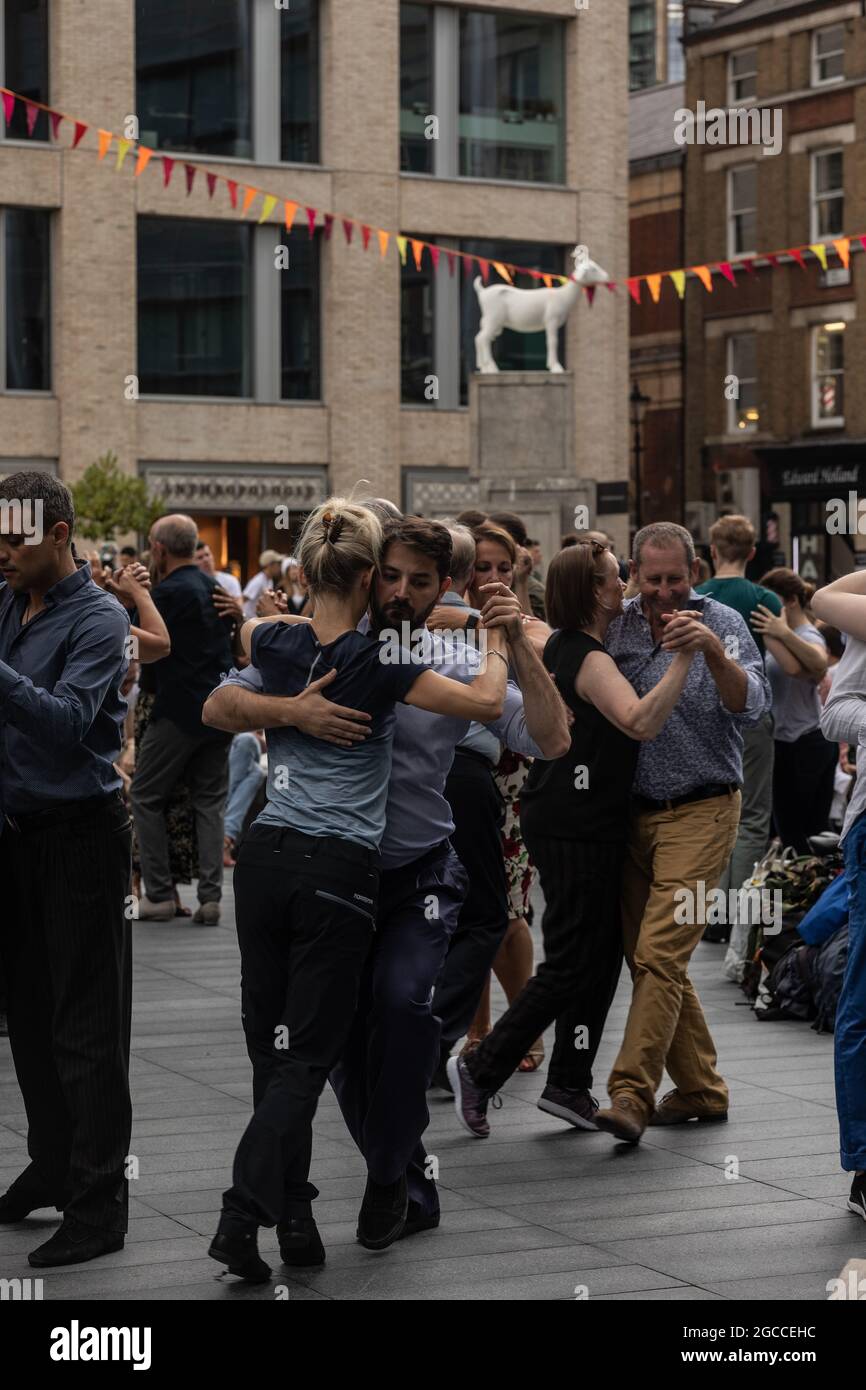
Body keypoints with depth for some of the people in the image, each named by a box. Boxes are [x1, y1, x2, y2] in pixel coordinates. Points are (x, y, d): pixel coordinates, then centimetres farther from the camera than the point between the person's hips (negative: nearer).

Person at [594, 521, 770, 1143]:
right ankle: (701, 1088, 22)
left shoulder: (721, 622, -6)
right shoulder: (615, 624, 5)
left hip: (700, 814, -5)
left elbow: (751, 705, -18)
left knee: (658, 954, -15)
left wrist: (712, 651, -35)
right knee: (649, 958, 9)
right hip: (632, 812, 5)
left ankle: (632, 1094, -15)